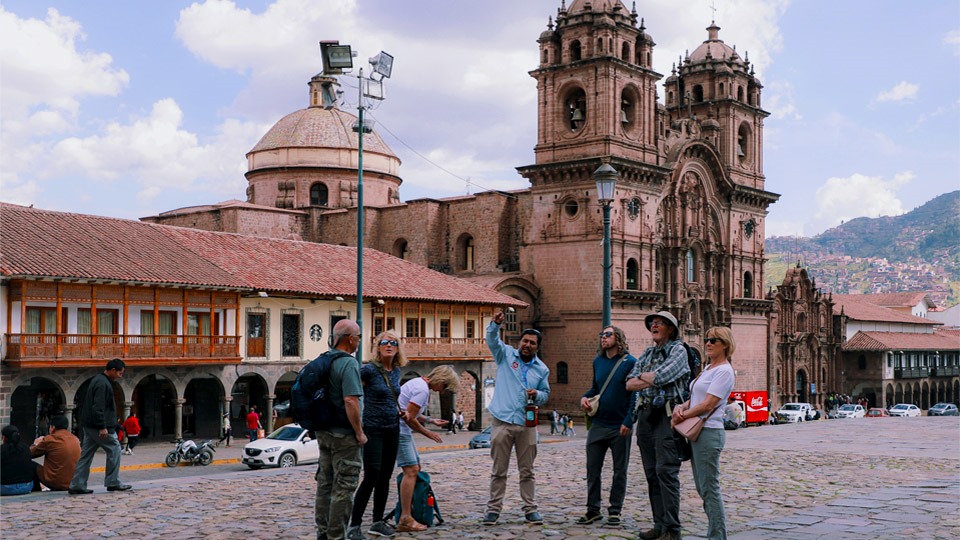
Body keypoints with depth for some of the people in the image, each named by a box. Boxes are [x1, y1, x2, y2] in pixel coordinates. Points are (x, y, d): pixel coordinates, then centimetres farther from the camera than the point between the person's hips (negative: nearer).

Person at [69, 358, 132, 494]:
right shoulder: (103, 384, -17)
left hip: (89, 426, 10)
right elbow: (98, 408, -24)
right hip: (99, 426, -10)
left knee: (86, 454, 9)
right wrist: (102, 427, -24)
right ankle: (113, 483, 5)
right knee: (114, 449, 0)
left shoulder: (97, 380, 17)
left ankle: (77, 485, 8)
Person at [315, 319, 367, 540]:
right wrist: (359, 432, -15)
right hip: (343, 435, -9)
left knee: (325, 485, 14)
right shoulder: (349, 364, -17)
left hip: (324, 432, 9)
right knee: (343, 489, -2)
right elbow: (350, 401, -25)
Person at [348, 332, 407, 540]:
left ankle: (378, 521, 21)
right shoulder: (369, 370, -12)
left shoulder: (396, 372, 9)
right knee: (371, 477, -11)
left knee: (385, 477, 10)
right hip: (373, 429, -7)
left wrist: (400, 412, 8)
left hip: (392, 430, 7)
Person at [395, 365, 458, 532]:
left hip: (402, 430, 11)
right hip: (399, 430, -11)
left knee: (416, 467, 15)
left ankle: (410, 510, 16)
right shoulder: (422, 389, -17)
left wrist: (431, 420, 17)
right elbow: (409, 417, -20)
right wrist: (427, 433, -7)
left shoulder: (419, 383, 15)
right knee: (411, 471, -14)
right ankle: (405, 520, -17)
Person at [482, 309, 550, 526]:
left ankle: (530, 509, 14)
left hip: (527, 424, 2)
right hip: (502, 422, -2)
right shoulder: (506, 354, 5)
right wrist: (495, 324, -30)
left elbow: (546, 393, 19)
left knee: (527, 471, 7)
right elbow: (492, 340, -10)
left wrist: (537, 395, -4)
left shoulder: (542, 369, 10)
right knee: (499, 470, 4)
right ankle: (493, 509, 10)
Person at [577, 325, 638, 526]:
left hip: (620, 427, -5)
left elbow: (635, 395, -11)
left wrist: (628, 422, -17)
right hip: (597, 425, 5)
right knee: (592, 469, 6)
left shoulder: (630, 362, -8)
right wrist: (585, 397, 2)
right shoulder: (598, 361, 10)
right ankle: (593, 509, 16)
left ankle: (615, 511, 15)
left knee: (619, 471, 7)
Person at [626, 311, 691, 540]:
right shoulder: (647, 353, 19)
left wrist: (642, 376, -1)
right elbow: (629, 384, 8)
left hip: (666, 415, -7)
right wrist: (651, 380, -8)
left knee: (666, 471, -12)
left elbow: (660, 377, -19)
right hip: (645, 415, 7)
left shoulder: (678, 350, -2)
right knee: (651, 472, 8)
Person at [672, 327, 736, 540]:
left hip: (709, 432, -9)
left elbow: (707, 404, -17)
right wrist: (680, 407, -4)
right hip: (697, 432, 10)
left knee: (709, 488, -6)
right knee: (703, 488, 12)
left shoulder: (724, 371, -11)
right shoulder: (708, 368, 17)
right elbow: (694, 398, 17)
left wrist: (681, 416, -9)